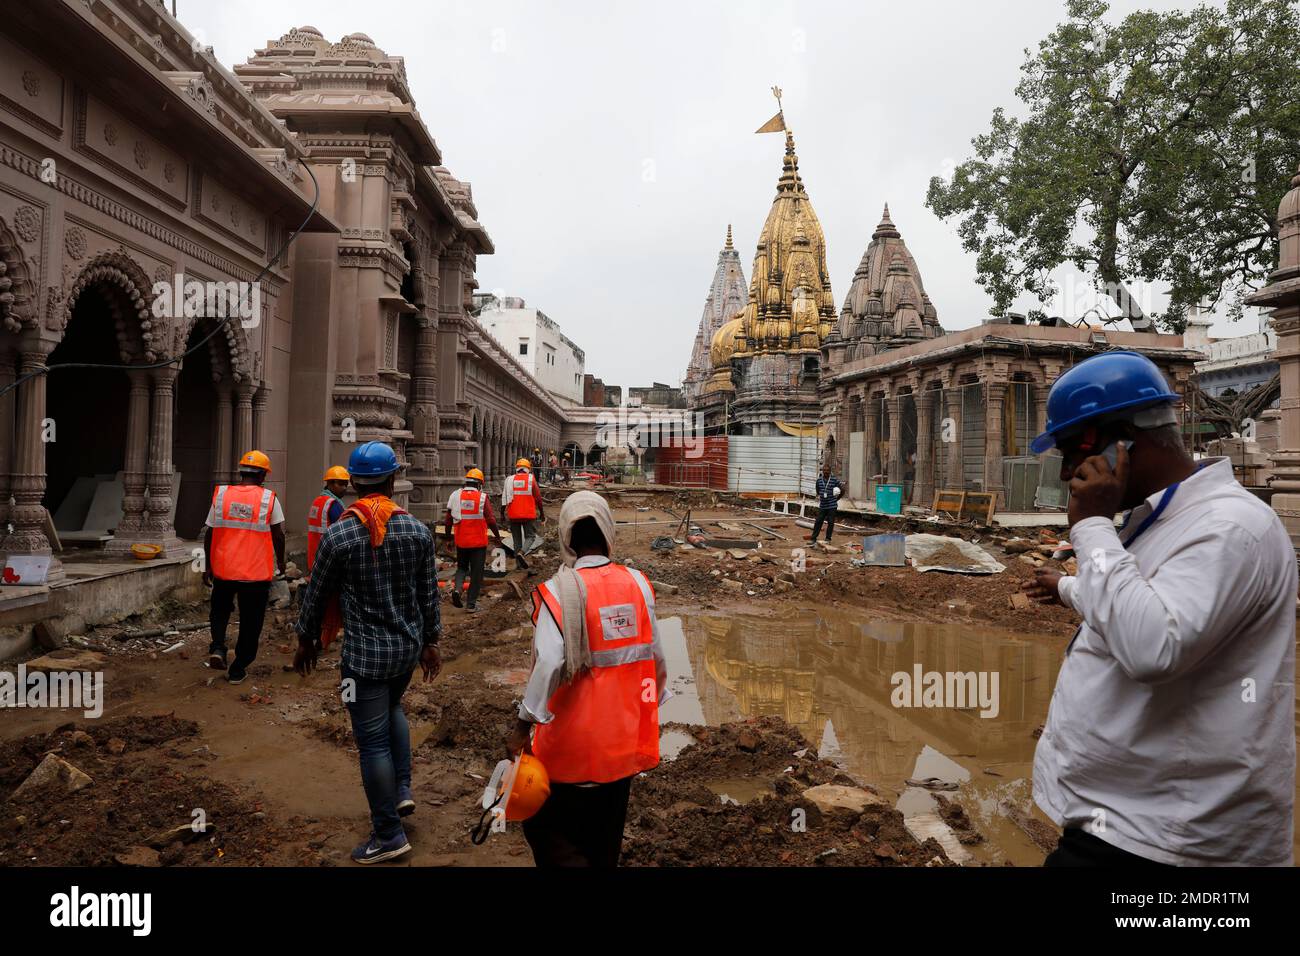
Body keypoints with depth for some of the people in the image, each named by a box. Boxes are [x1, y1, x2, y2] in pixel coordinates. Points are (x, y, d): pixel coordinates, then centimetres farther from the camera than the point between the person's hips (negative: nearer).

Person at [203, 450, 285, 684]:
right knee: (250, 620, 10)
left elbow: (209, 533, 4)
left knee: (220, 609, 27)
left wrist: (208, 565, 12)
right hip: (257, 572, -2)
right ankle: (238, 669, 16)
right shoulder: (268, 498, -6)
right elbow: (278, 535, -2)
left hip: (223, 568, 2)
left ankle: (217, 646, 6)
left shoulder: (221, 494, 1)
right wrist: (280, 561, 13)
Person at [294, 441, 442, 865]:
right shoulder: (418, 531, -4)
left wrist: (307, 641, 14)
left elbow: (317, 594, -2)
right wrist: (429, 642, 16)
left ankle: (388, 835, 14)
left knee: (373, 740, 5)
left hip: (365, 653, -4)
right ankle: (401, 790, 27)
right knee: (392, 708, 31)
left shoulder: (338, 535, -13)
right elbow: (429, 595, 3)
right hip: (408, 647, 5)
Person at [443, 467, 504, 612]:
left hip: (461, 541, 3)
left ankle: (457, 588, -5)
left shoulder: (456, 495, -2)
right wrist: (498, 537, 2)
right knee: (476, 573, 7)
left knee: (462, 567, 22)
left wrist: (448, 535, 19)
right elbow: (491, 520, -12)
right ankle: (471, 604, 9)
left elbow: (448, 519, 4)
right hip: (478, 541, -3)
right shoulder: (482, 498, -10)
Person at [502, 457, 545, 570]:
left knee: (516, 537, 12)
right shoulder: (531, 479, -1)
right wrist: (542, 513, 7)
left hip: (513, 515, 3)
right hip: (528, 514, -3)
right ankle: (521, 552, -21)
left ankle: (518, 562, 13)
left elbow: (504, 499, 5)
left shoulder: (510, 480, 5)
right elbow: (538, 498, -2)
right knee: (530, 536, 5)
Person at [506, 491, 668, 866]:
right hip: (625, 740, 5)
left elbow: (550, 663, -26)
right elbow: (654, 656, 1)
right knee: (605, 837, 22)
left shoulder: (560, 591, -17)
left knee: (543, 826, 12)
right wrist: (652, 700, 18)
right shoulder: (637, 584, -5)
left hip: (572, 743, -5)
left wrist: (523, 725, -17)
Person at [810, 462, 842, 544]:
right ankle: (814, 538, 5)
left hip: (832, 506, -3)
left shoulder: (835, 480, -6)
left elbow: (842, 491, 1)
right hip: (822, 506, 3)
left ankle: (828, 539, 16)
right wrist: (818, 497, 6)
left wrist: (836, 499, 2)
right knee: (818, 521, 0)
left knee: (830, 522, 4)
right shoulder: (819, 480, 5)